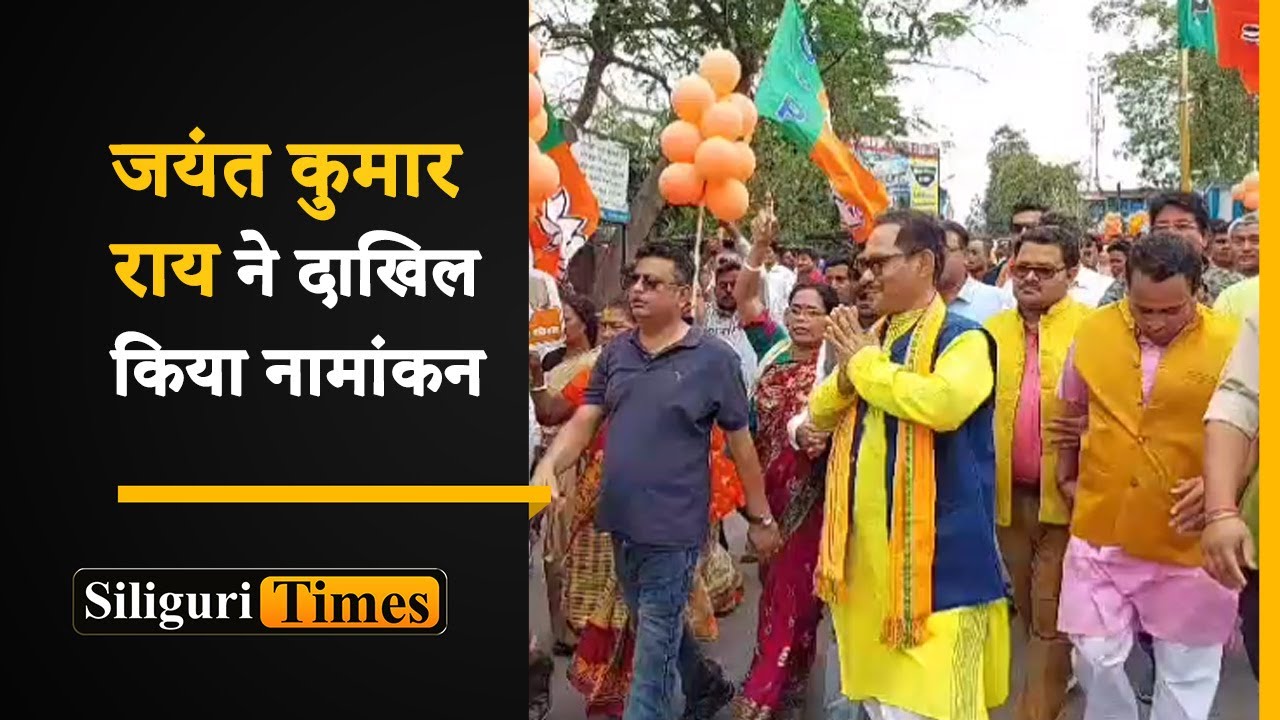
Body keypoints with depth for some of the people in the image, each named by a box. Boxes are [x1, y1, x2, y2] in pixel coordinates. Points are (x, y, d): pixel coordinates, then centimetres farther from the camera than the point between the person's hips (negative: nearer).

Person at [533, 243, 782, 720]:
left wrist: (761, 517, 1)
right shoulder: (615, 353, 4)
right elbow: (584, 420, 2)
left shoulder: (713, 358, -9)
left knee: (654, 644, 0)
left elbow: (740, 441, -4)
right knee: (656, 625, 23)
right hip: (621, 520, 6)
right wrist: (547, 468, -17)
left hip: (673, 525, -6)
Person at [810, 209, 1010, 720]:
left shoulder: (962, 338, -9)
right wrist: (848, 371, -5)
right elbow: (820, 414, 17)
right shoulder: (872, 337, 15)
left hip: (933, 554, -8)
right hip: (868, 548, 8)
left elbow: (941, 403, -29)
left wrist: (866, 362, -14)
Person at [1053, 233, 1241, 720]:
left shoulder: (1232, 345, -11)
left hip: (1188, 544, -2)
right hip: (1101, 533, 2)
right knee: (1095, 657, 10)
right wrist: (1067, 478, 13)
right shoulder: (1092, 334, -2)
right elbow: (1070, 415, 15)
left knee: (1185, 671, 12)